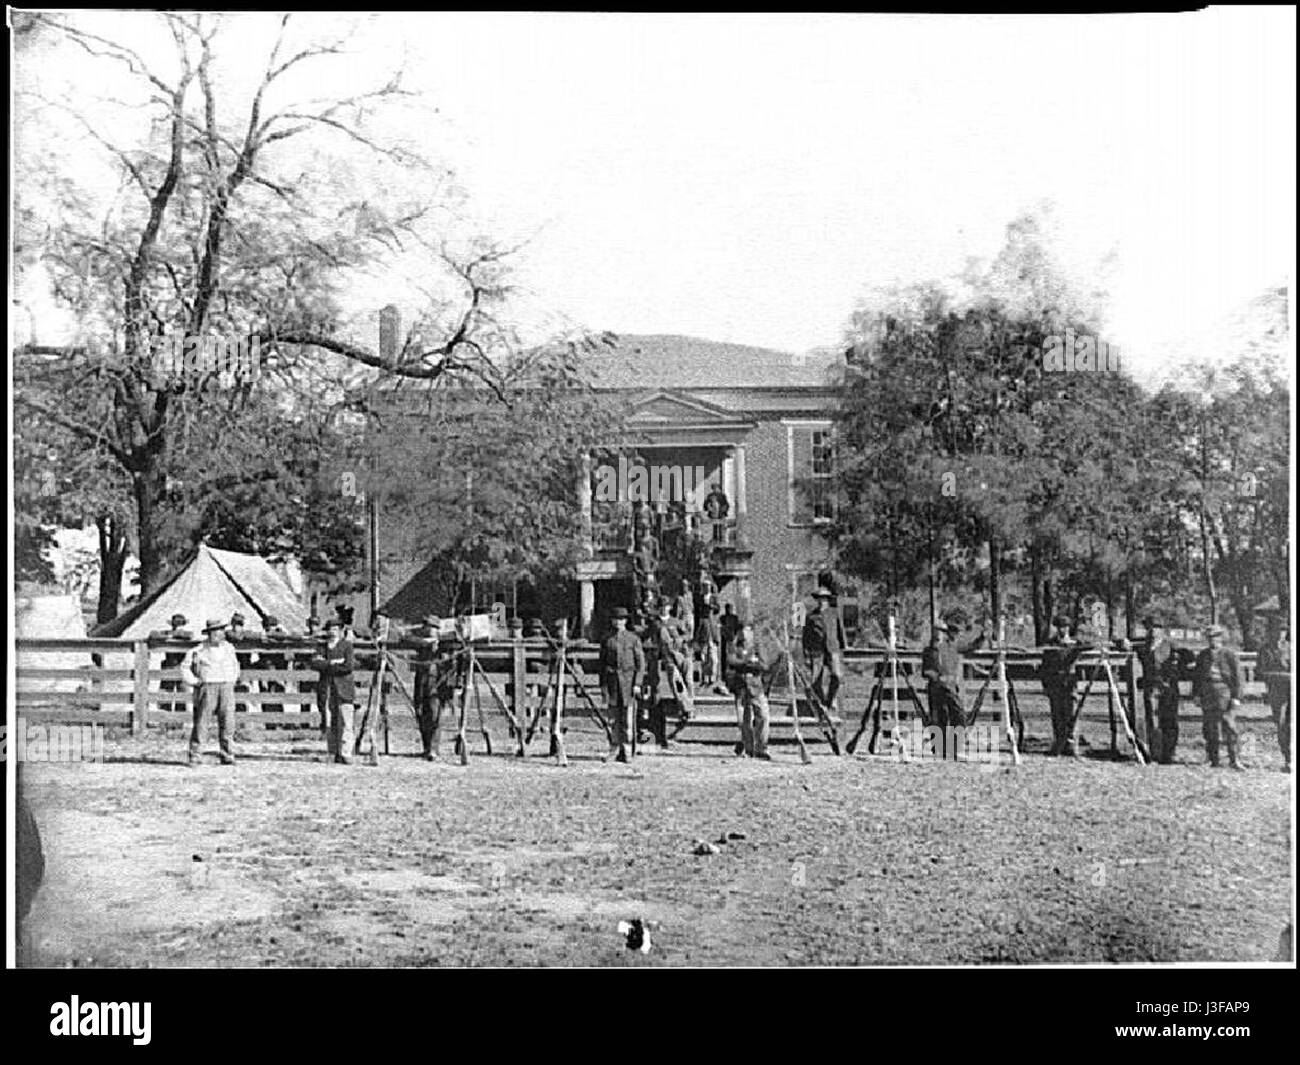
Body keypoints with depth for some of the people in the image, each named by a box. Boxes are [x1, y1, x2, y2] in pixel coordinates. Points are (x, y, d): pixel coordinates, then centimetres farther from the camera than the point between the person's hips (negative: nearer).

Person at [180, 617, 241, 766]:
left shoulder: (229, 648, 12)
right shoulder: (199, 651, -1)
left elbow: (235, 666, 28)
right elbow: (185, 668, 7)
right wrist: (194, 681, -3)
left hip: (226, 688, 3)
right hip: (207, 688, -3)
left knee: (227, 723, -3)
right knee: (200, 722, -3)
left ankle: (227, 756, 2)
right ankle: (195, 757, 3)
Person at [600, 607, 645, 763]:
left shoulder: (633, 639, 3)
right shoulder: (607, 640, 10)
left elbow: (641, 663, 1)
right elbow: (602, 663, 14)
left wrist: (637, 683, -7)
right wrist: (603, 685, 9)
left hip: (628, 680, -2)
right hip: (612, 679, 2)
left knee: (628, 719, -5)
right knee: (613, 718, 3)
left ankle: (626, 750, -1)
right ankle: (615, 747, 12)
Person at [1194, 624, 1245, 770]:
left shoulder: (1230, 654, 1)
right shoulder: (1202, 655, 15)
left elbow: (1237, 676, -2)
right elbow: (1197, 676, 18)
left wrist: (1236, 697, -8)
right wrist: (1197, 694, 11)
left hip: (1224, 692, -4)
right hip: (1207, 692, 4)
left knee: (1229, 728, -7)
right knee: (1210, 729, 4)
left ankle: (1234, 759, -3)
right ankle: (1213, 759, 9)